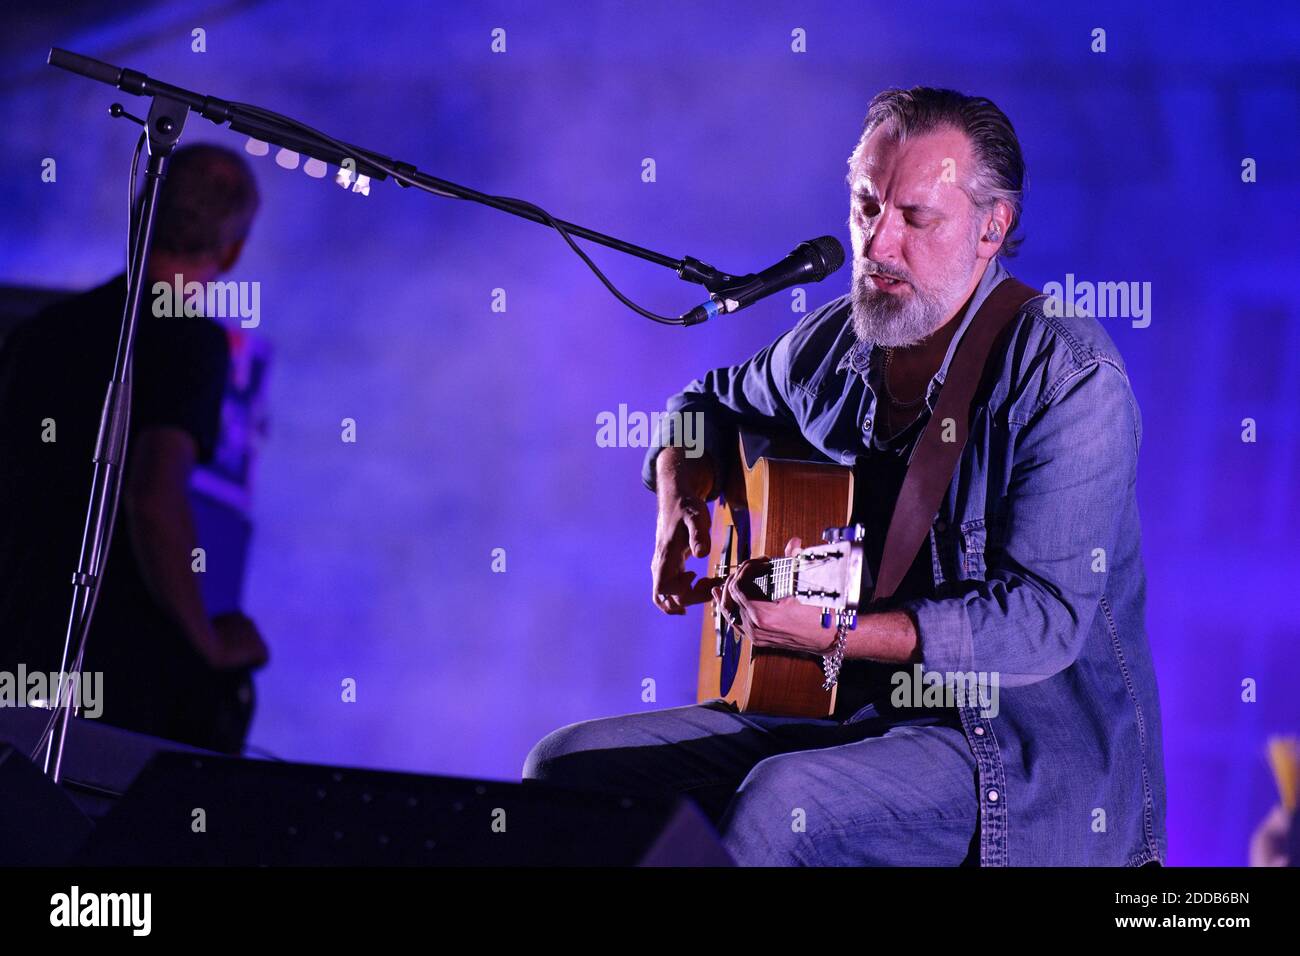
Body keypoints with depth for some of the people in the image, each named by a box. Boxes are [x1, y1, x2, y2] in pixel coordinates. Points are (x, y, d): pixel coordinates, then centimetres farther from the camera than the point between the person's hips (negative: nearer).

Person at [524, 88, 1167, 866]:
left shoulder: (1069, 380, -15)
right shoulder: (834, 343, 6)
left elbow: (1043, 620, -22)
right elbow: (713, 405, 29)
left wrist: (832, 633, -28)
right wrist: (684, 498, 5)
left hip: (1018, 747, -7)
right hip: (847, 713, 7)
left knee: (782, 802, -35)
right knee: (567, 768, -9)